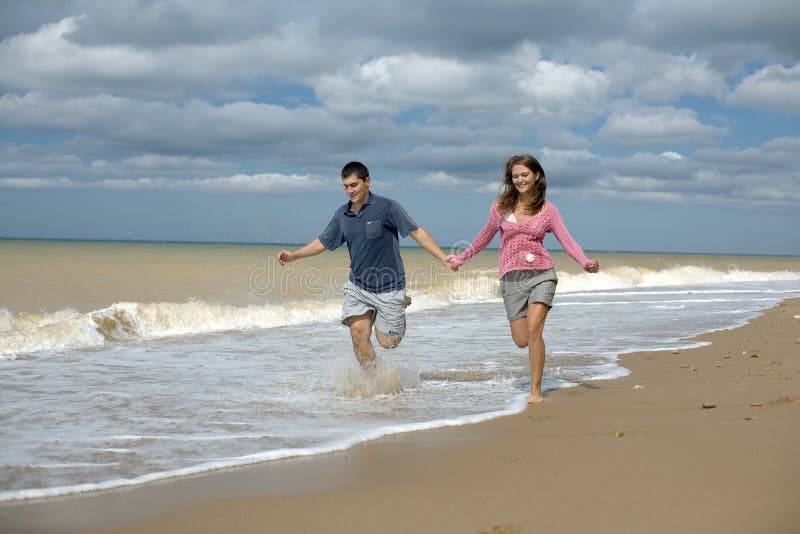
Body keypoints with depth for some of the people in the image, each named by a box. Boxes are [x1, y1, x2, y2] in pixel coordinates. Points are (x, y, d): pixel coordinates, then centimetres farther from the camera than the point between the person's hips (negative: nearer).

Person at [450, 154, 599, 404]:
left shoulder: (548, 210, 4)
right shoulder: (501, 206, 7)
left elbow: (567, 241, -1)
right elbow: (486, 235, 21)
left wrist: (586, 263, -19)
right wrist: (460, 258, 26)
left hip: (541, 274, -2)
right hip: (512, 278, 2)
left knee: (533, 330, -19)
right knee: (521, 340, 0)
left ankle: (536, 390, -8)